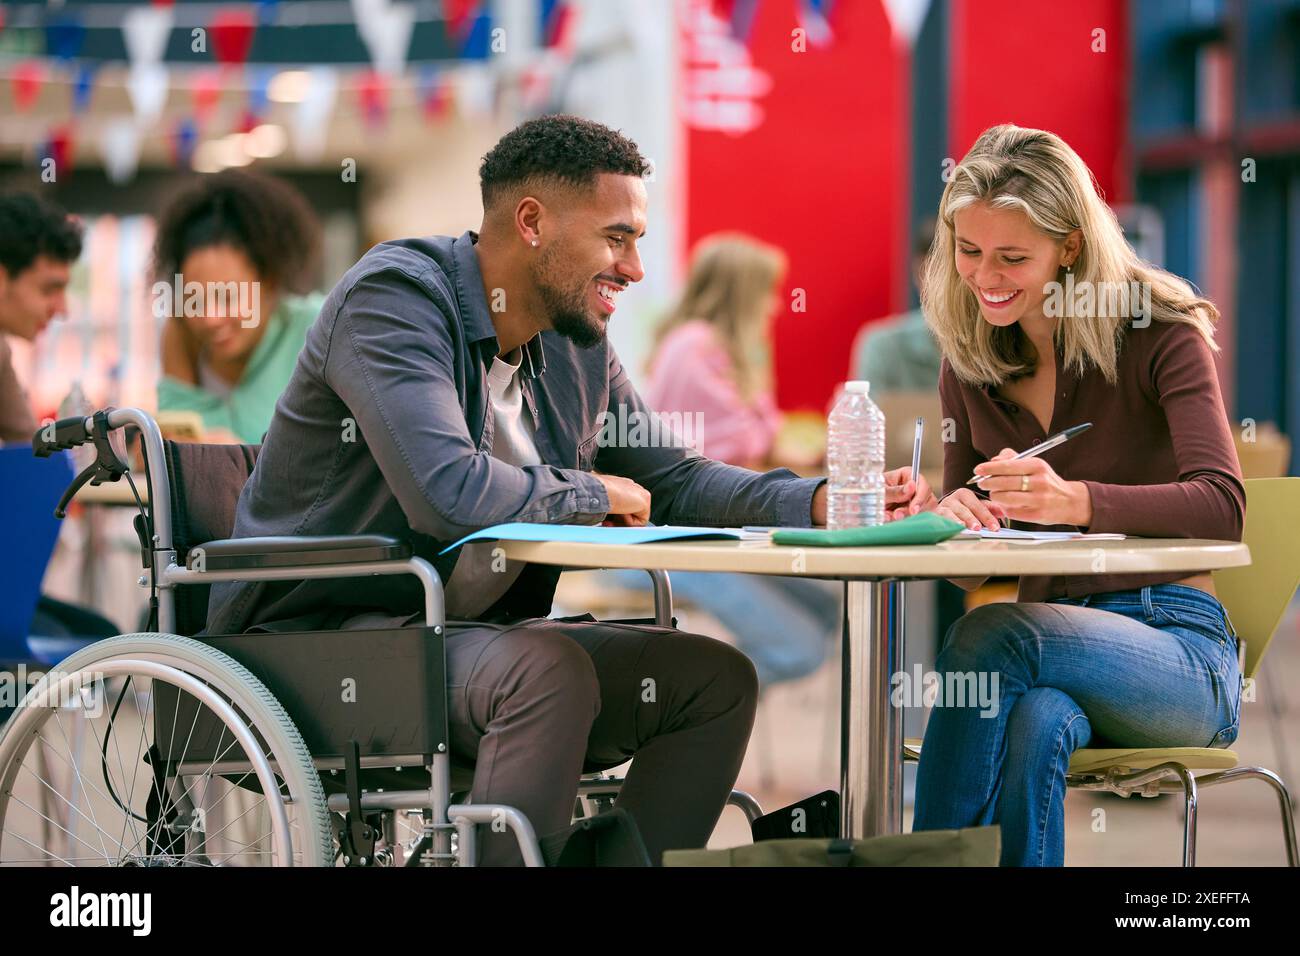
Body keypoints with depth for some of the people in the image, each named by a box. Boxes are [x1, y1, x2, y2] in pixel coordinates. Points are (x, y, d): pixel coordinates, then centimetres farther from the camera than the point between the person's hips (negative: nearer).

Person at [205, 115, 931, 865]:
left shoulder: (578, 346, 8)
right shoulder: (395, 298, -17)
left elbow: (674, 479, 14)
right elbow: (447, 493, -31)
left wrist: (822, 504, -3)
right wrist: (595, 495, -14)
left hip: (472, 631, 9)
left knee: (715, 677, -1)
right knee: (549, 669, -33)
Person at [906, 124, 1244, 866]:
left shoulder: (1160, 333, -6)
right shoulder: (970, 362, 10)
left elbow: (1222, 506, -21)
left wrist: (1076, 502, -39)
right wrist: (956, 516, -13)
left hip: (1177, 650, -3)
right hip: (1055, 639, 3)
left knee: (991, 635, -33)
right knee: (1036, 724, -36)